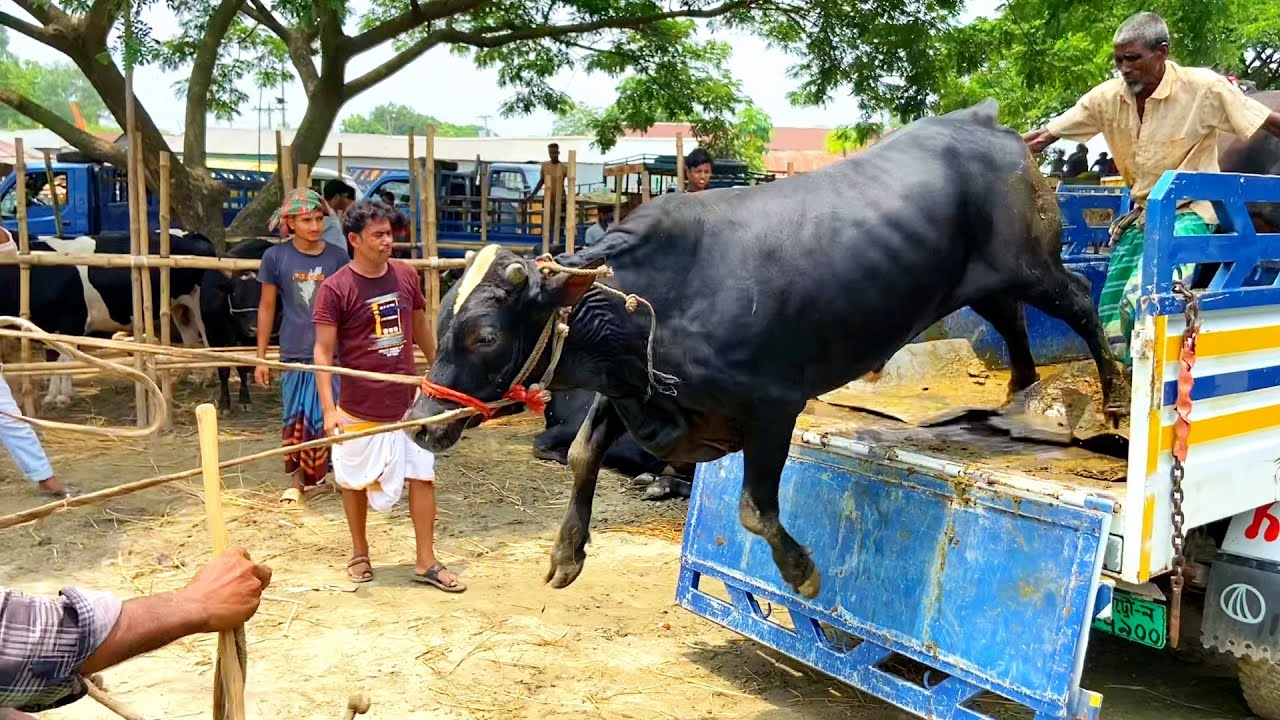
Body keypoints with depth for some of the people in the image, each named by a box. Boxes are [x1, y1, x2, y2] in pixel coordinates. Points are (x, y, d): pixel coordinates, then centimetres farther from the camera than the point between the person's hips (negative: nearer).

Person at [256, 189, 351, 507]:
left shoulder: (338, 256, -2)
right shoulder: (276, 256, -3)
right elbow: (267, 307, 4)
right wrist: (261, 357, 5)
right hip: (294, 355, 0)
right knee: (295, 420, 7)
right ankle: (297, 479, 22)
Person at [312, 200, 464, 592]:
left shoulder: (406, 276, 1)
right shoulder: (335, 289, -13)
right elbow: (323, 352, -12)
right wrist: (329, 409, -19)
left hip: (407, 404, 3)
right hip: (359, 409, -3)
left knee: (422, 477, 3)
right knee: (355, 482, 13)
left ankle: (426, 562, 13)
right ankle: (359, 554, 32)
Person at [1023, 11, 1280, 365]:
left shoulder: (1205, 88, -13)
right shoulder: (1107, 97, -2)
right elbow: (1043, 136, 2)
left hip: (1189, 213, -6)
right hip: (1140, 217, 6)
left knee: (1142, 300, -32)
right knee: (1113, 325, 3)